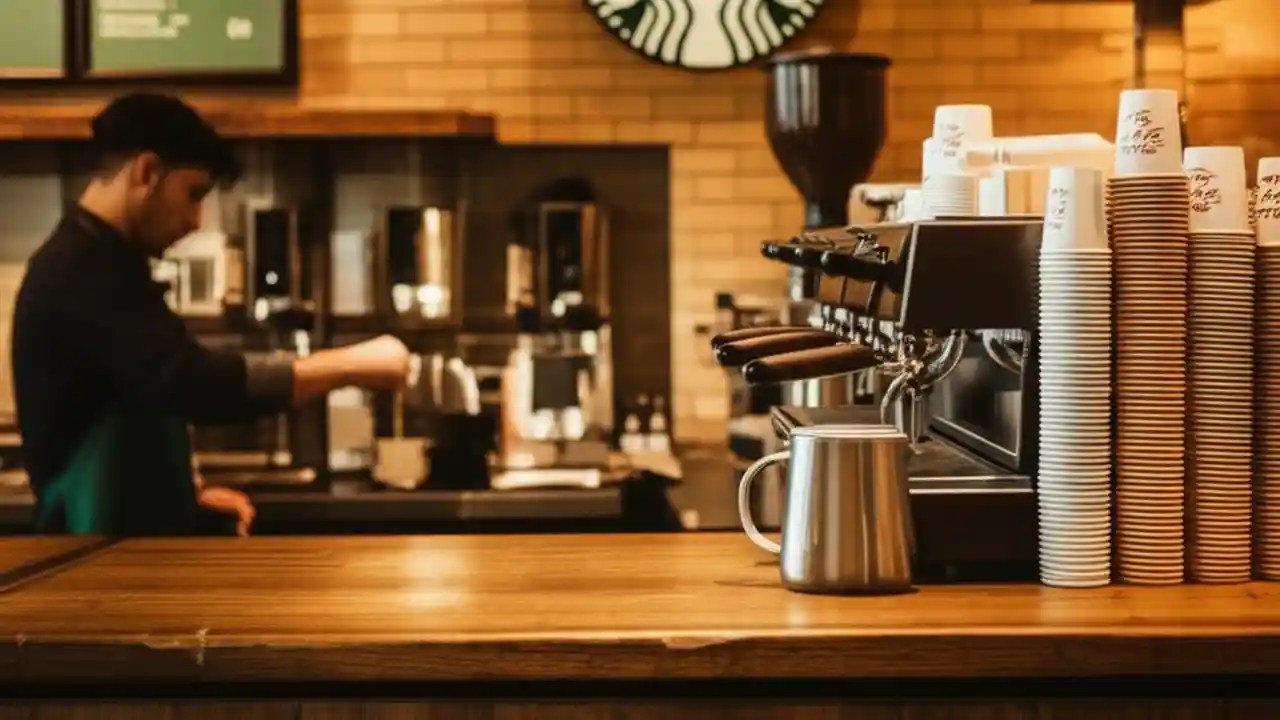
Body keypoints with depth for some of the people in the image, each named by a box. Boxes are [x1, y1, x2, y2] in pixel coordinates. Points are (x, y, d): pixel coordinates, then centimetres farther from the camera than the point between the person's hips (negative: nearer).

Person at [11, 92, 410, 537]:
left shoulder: (93, 264, 15)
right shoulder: (85, 273, -20)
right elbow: (197, 383, -29)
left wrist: (188, 491, 10)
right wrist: (351, 365, -22)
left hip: (127, 530, 10)